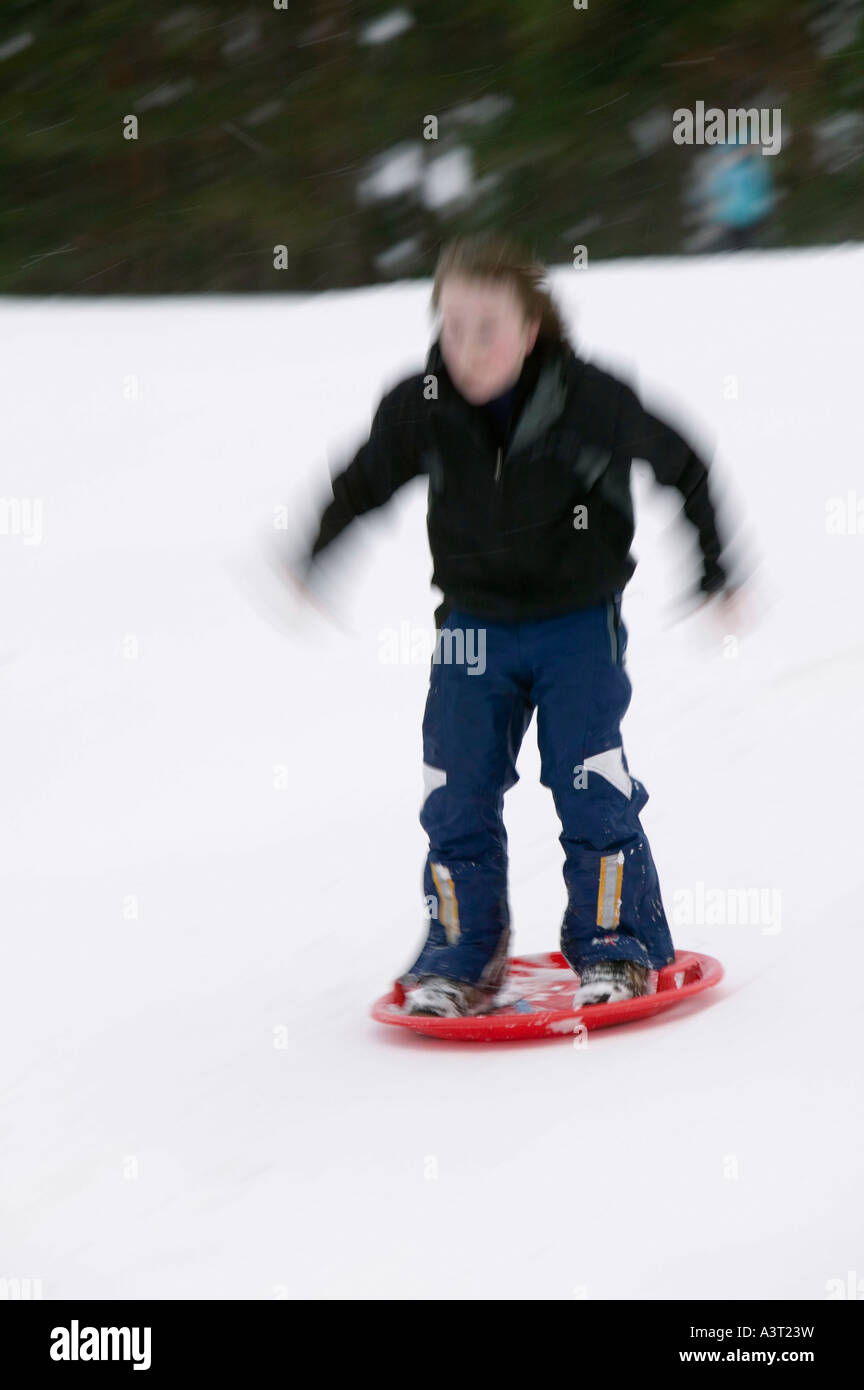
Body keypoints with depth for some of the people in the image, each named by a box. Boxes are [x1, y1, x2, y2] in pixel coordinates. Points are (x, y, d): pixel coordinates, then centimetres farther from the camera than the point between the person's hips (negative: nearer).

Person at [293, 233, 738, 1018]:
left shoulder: (589, 400, -20)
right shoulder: (420, 409, -14)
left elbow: (682, 469, -4)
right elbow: (362, 486, 7)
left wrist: (716, 571, 4)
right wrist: (310, 562, 13)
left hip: (581, 624, -2)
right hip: (474, 626, 3)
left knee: (592, 789, -6)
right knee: (456, 798, 1)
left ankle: (618, 945, 10)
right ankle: (460, 955, 16)